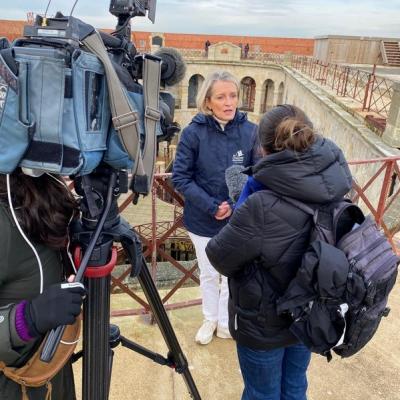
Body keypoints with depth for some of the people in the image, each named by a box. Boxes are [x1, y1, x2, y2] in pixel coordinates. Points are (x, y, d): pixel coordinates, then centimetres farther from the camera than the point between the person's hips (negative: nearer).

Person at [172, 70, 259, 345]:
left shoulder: (250, 131, -12)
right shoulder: (194, 132, -15)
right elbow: (180, 177, -11)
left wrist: (234, 206, -19)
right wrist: (211, 206, -19)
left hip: (238, 221, 1)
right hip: (202, 221, -1)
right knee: (208, 275, 20)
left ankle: (225, 323, 43)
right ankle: (210, 320, 45)